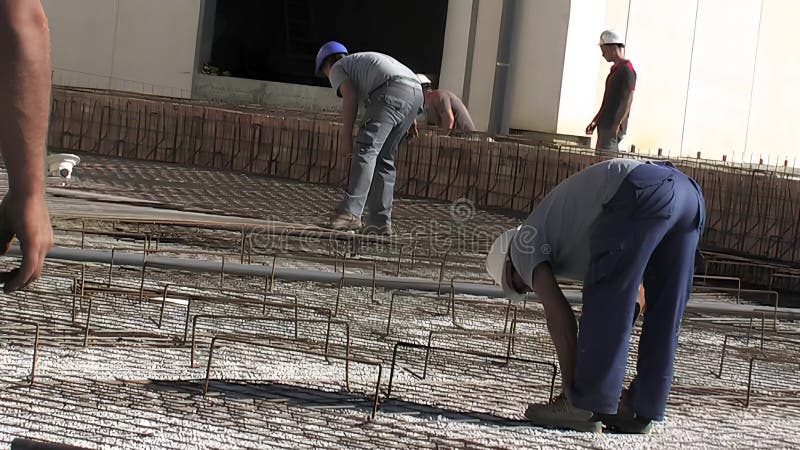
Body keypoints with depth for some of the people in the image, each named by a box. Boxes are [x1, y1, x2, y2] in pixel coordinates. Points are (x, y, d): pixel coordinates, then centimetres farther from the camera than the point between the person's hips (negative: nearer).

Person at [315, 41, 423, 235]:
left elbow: (350, 95, -1)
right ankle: (380, 222, 7)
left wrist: (346, 132, 2)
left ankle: (351, 212, -28)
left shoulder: (337, 68, 19)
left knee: (366, 149, -15)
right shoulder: (366, 60, 42)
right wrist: (409, 119, 30)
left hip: (392, 92, -8)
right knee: (384, 158, 11)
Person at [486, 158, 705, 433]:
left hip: (642, 193, -9)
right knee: (663, 315, 11)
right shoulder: (569, 246, 38)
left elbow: (558, 314, 2)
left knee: (606, 302, -1)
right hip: (689, 193, 9)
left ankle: (585, 405, -1)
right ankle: (641, 410, 13)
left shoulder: (523, 245, 15)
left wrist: (569, 386, 6)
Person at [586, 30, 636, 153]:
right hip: (605, 125, 10)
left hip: (613, 127, -10)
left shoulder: (626, 70, -11)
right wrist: (595, 121, 24)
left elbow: (627, 100, -18)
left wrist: (618, 124, -25)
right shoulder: (616, 70, 20)